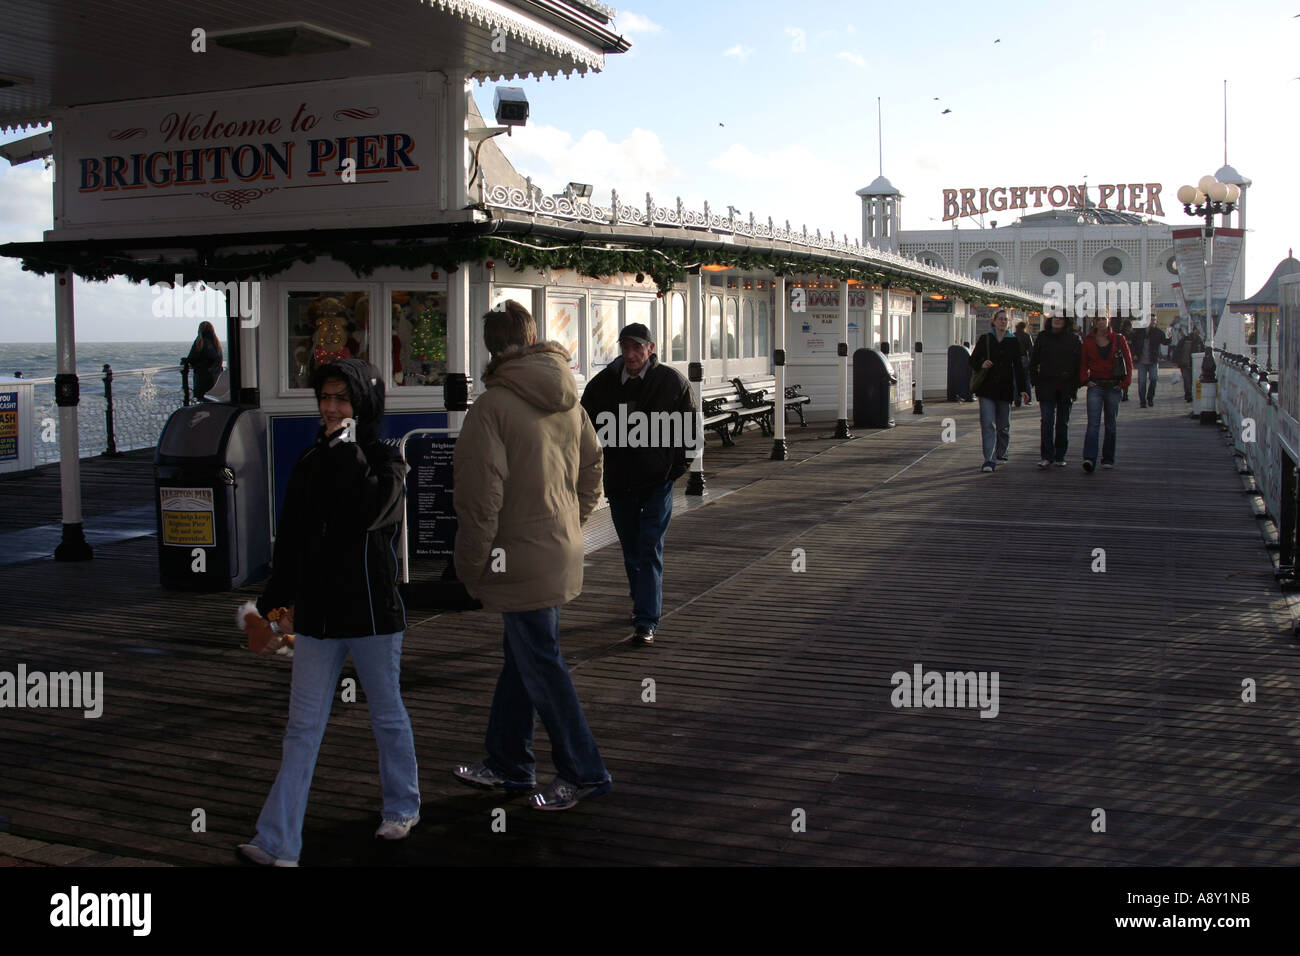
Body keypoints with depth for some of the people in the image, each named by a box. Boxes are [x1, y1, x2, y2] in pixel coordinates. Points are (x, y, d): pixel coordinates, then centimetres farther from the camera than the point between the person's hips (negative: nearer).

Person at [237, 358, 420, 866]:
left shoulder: (385, 462, -5)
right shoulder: (311, 462, 9)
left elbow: (369, 510, -27)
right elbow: (290, 540, 14)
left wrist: (346, 447, -18)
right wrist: (270, 603, 13)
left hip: (371, 612, -4)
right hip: (316, 614, 4)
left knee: (388, 717, 12)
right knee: (302, 729, 2)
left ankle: (403, 807, 33)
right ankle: (278, 843, 1)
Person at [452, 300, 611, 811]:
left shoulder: (492, 406, -17)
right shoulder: (568, 402, 6)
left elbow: (480, 497, -18)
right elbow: (591, 471, 13)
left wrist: (471, 567, -10)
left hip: (521, 559, -8)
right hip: (561, 552, 8)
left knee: (540, 664, 3)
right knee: (521, 658, 18)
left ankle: (583, 772, 12)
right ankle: (506, 764, 30)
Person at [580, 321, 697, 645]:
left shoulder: (672, 381, -4)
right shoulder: (603, 383, 0)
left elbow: (689, 428, 3)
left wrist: (677, 467, -4)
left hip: (657, 481, -3)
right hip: (618, 481, 3)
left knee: (650, 550, -9)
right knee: (631, 551, 15)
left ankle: (647, 621, -9)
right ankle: (643, 604, 34)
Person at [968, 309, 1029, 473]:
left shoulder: (1013, 342, 6)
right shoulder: (984, 339, 3)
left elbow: (1018, 367, 8)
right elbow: (972, 360, 9)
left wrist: (1022, 389, 3)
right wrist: (981, 365, -13)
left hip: (1005, 389, 2)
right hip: (986, 388, -2)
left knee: (1003, 425, 10)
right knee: (988, 424, -11)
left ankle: (1001, 452, 33)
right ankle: (989, 460, -14)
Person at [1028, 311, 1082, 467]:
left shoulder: (1073, 339, 4)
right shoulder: (1042, 337, 6)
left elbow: (1079, 364, 4)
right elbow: (1034, 361, 8)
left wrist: (1075, 386, -4)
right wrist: (1035, 382, -1)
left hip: (1066, 388, 0)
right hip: (1046, 387, 0)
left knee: (1063, 423, 8)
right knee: (1047, 422, -8)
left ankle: (1060, 456, 16)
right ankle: (1047, 456, -4)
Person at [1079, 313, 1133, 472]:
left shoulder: (1119, 339, 2)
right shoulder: (1088, 341, 5)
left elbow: (1128, 361, 6)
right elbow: (1083, 363, 12)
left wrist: (1125, 381, -3)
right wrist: (1085, 380, -3)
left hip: (1114, 386, 1)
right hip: (1095, 386, -1)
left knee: (1110, 424, 8)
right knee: (1093, 423, -13)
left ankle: (1108, 459, 17)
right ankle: (1089, 459, -23)